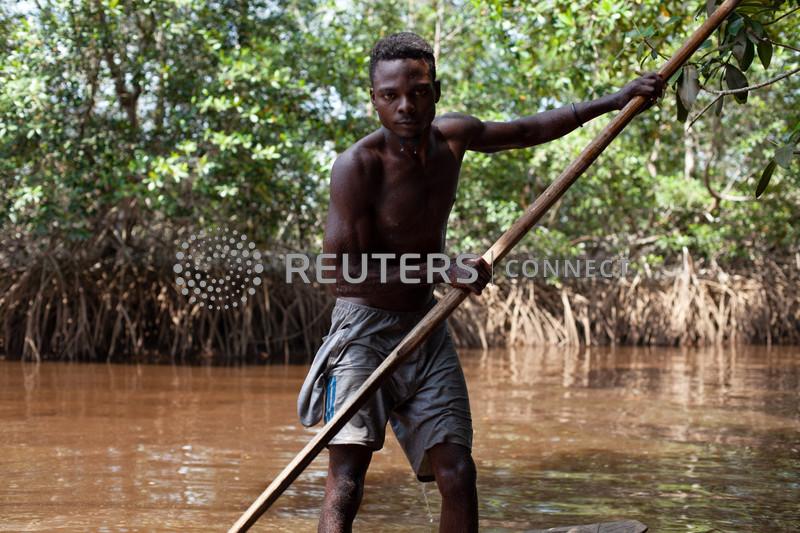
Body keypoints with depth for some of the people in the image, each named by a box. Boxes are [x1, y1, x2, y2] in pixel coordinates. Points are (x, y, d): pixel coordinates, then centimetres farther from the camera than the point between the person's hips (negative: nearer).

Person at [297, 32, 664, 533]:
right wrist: (444, 275, -26)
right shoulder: (358, 166, -18)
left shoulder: (452, 136, 2)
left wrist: (615, 101, 17)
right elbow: (342, 271, -20)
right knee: (346, 477, -18)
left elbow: (530, 130, 18)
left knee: (457, 474, -1)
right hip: (365, 329, -6)